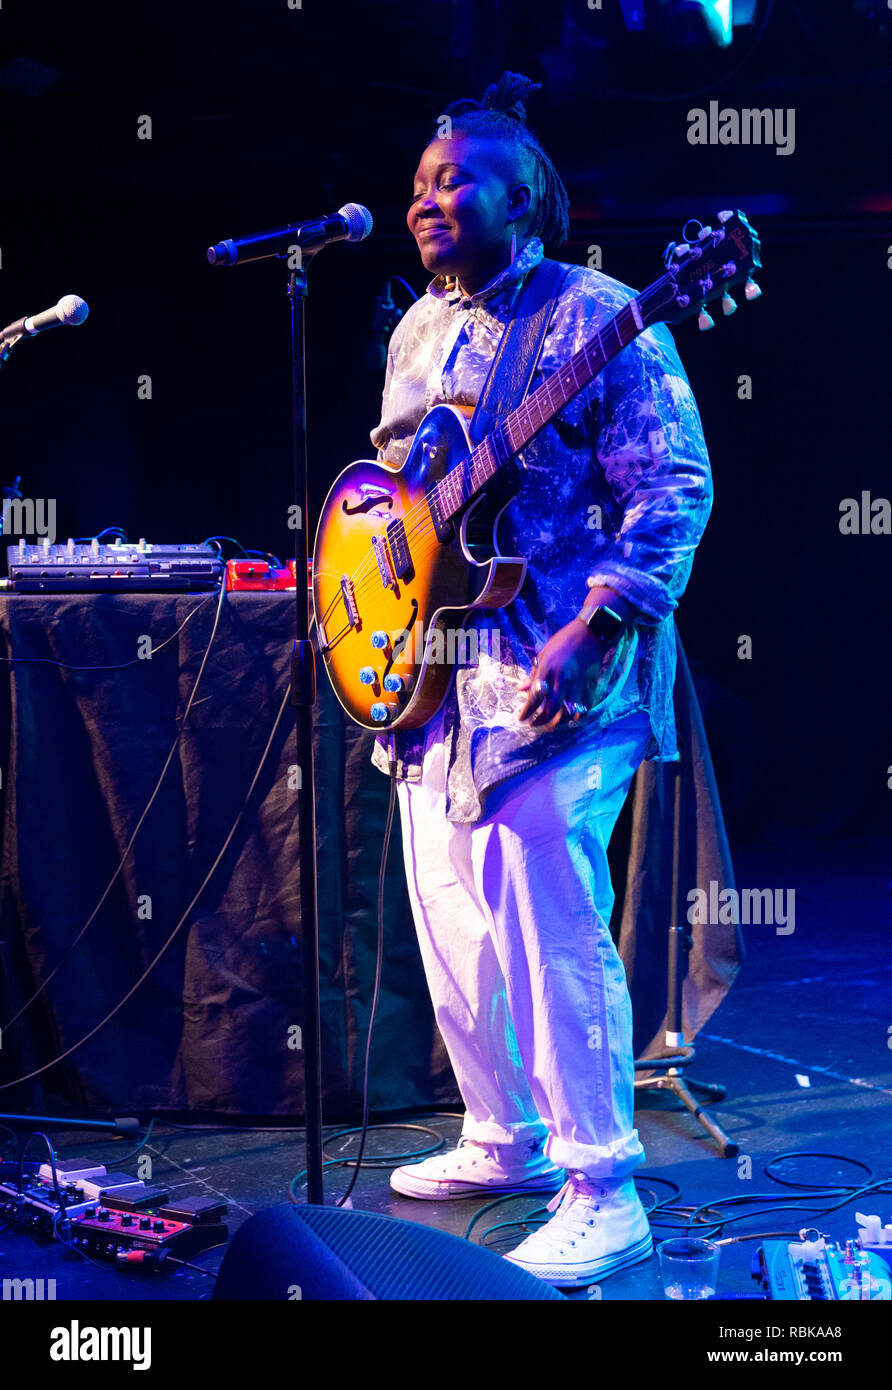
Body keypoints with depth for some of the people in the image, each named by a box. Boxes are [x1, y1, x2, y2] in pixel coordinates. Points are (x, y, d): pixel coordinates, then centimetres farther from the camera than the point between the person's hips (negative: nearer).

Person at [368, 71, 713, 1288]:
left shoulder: (597, 317, -8)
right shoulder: (419, 332, 17)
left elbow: (675, 489, -13)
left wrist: (588, 633, -22)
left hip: (552, 671, -8)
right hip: (433, 668, 8)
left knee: (549, 924, -12)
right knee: (451, 922, 14)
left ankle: (602, 1194, -4)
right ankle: (503, 1138, 30)